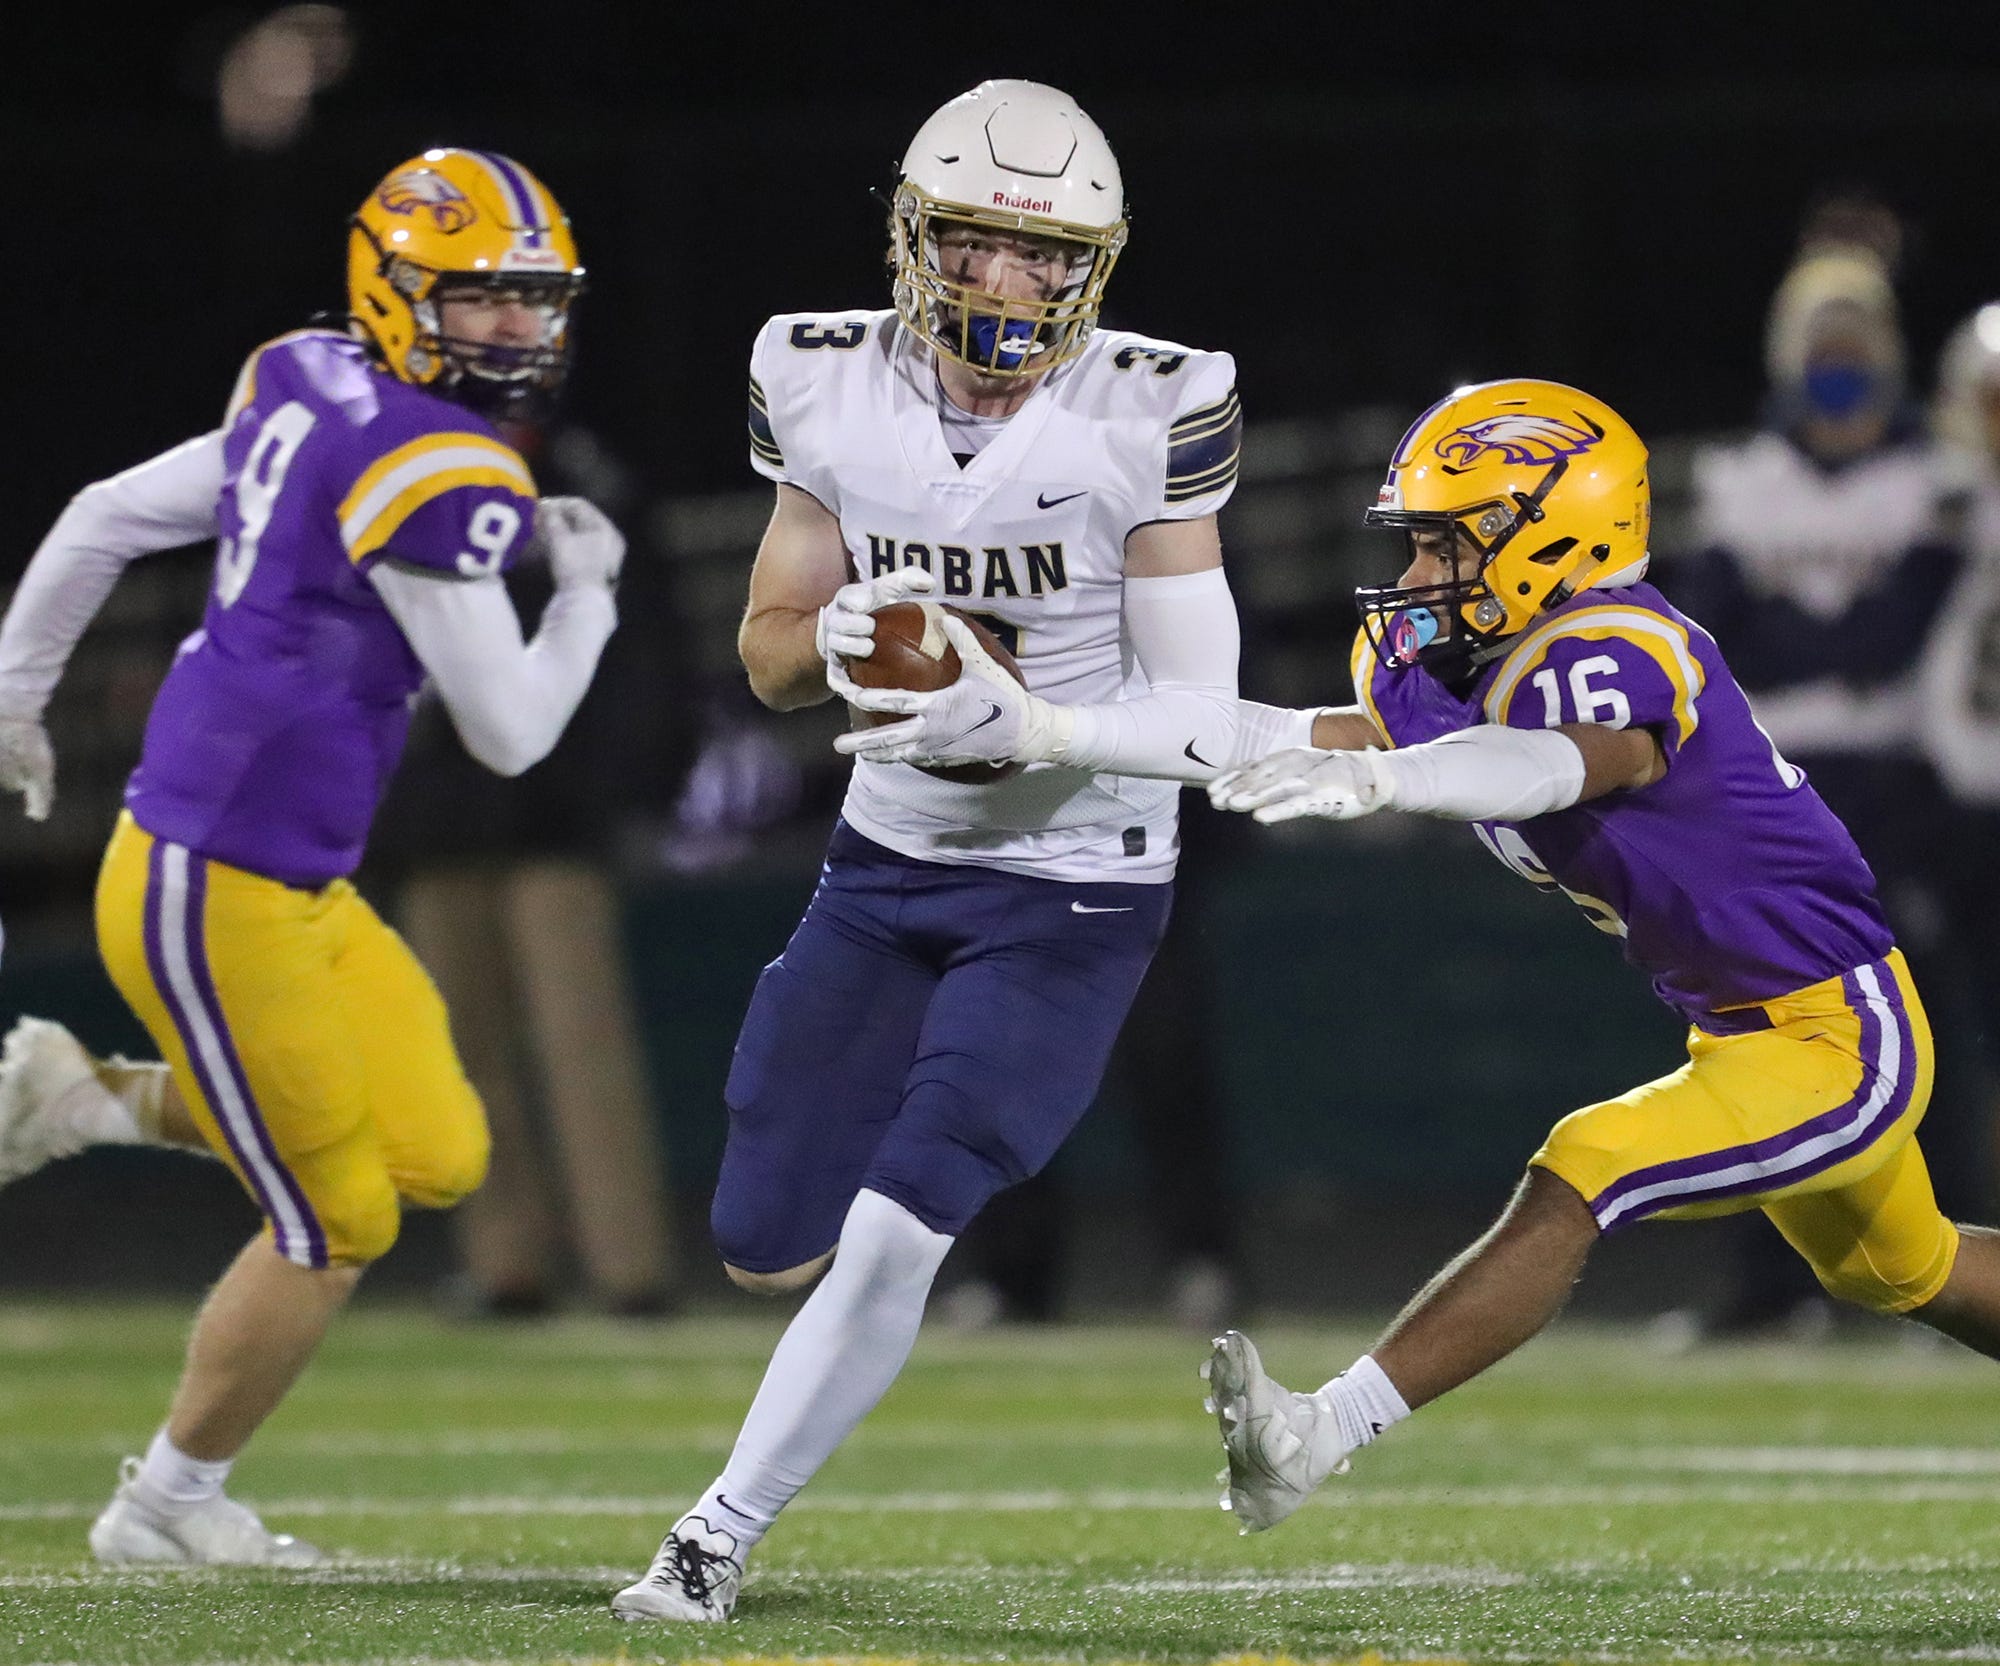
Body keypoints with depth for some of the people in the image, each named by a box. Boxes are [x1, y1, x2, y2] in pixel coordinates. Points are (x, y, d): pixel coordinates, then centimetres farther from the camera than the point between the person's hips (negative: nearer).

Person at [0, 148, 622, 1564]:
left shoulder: (309, 401, 8)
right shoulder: (439, 473, -19)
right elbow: (507, 734, -16)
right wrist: (586, 589, 1)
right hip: (215, 899, -9)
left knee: (437, 1156, 11)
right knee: (334, 1226, 4)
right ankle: (171, 1503, 22)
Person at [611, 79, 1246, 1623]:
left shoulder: (1148, 416, -18)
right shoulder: (834, 390, -7)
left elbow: (1201, 724, -16)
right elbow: (769, 653, 4)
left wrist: (1013, 723, -31)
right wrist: (838, 640, -19)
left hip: (1072, 893, -4)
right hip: (889, 862, 4)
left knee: (891, 1238, -13)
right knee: (767, 1248, 7)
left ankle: (723, 1535, 5)